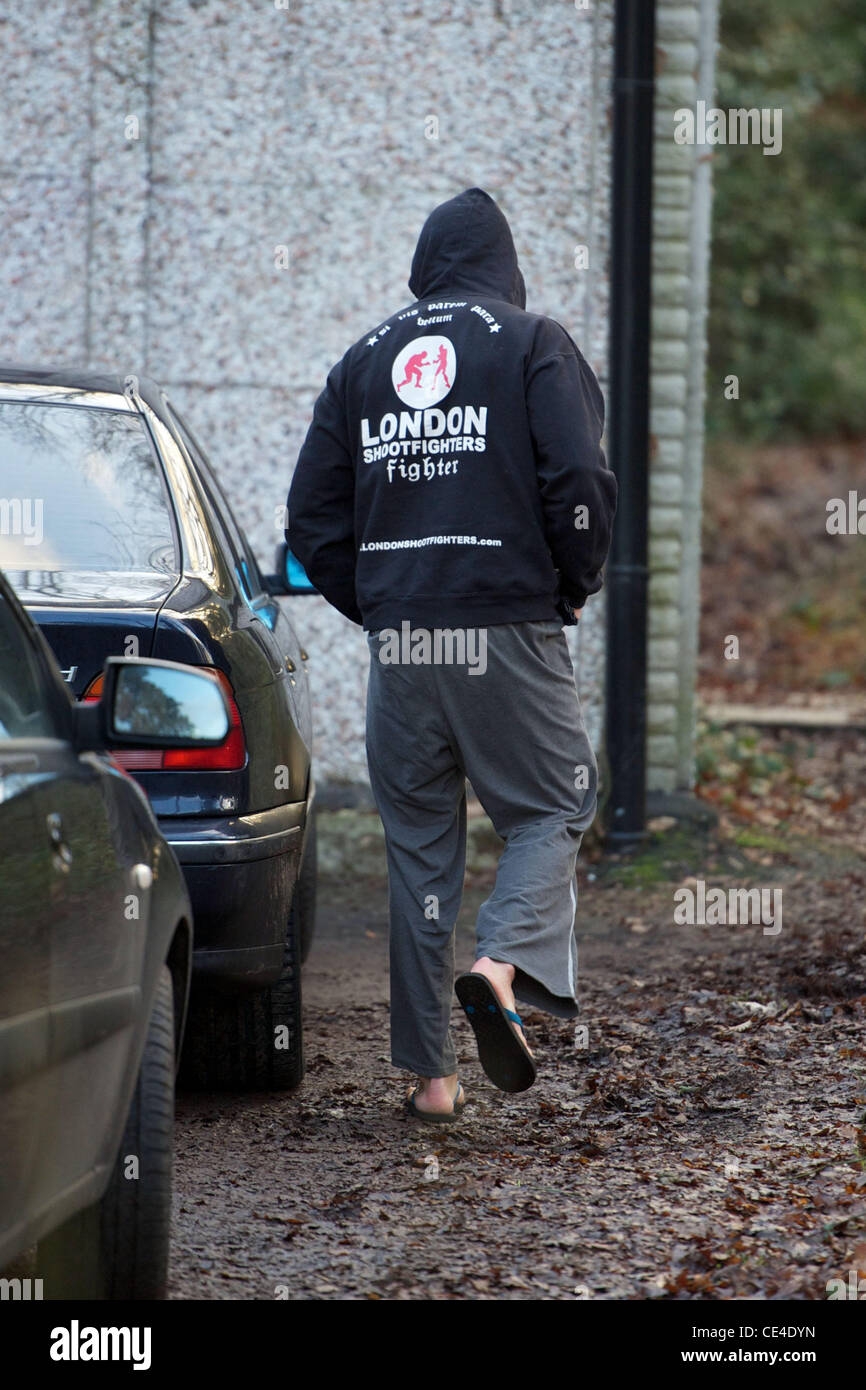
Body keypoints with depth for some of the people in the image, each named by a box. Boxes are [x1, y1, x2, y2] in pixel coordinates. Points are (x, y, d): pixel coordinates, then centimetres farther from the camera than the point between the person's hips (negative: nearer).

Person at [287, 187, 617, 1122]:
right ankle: (506, 959, -21)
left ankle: (429, 1071, 8)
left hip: (397, 638, 4)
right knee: (551, 809, 8)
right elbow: (578, 484, -11)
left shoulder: (364, 361, 13)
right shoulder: (534, 346, 1)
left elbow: (312, 518, 10)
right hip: (508, 629, -3)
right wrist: (573, 588, 5)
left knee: (418, 844, 9)